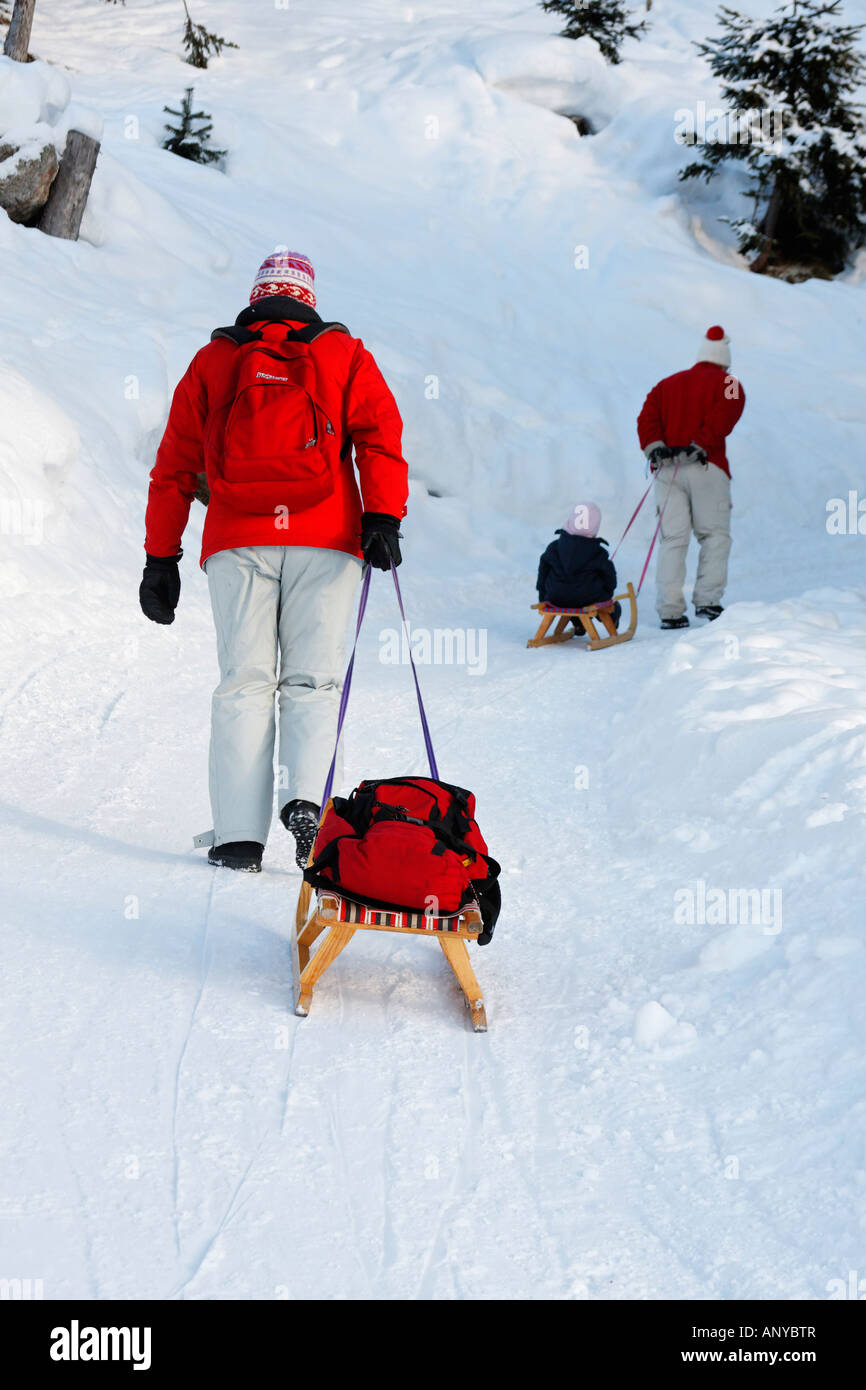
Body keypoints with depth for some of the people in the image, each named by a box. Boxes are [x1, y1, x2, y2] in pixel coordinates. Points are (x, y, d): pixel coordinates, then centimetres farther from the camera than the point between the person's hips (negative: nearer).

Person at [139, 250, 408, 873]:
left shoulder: (212, 361, 17)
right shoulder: (345, 355, 14)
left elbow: (175, 466, 15)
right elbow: (380, 436, -2)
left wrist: (161, 557, 17)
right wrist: (382, 518, -10)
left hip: (237, 541, 1)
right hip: (325, 540, -1)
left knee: (244, 682, 1)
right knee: (312, 679, 2)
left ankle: (240, 834, -9)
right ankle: (305, 798, -22)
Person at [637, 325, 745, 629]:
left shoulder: (668, 384, 23)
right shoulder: (729, 385, 9)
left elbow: (647, 417, 8)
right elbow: (721, 420, -9)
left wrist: (654, 447, -4)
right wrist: (697, 447, -15)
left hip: (667, 468, 4)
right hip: (706, 468, -4)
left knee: (673, 538, 2)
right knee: (715, 535, 5)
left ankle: (670, 611, -5)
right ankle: (707, 601, -6)